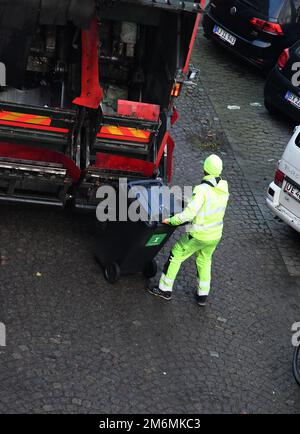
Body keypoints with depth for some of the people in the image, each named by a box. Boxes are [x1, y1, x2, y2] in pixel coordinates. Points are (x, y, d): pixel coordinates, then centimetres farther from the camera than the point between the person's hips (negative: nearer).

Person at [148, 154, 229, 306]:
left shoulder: (202, 190, -25)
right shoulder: (224, 188, -3)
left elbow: (189, 214, -29)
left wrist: (171, 221, -17)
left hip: (198, 235, -6)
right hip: (215, 235, 6)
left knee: (176, 256, 14)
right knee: (204, 260, 28)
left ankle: (165, 289, 25)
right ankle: (203, 295, 32)